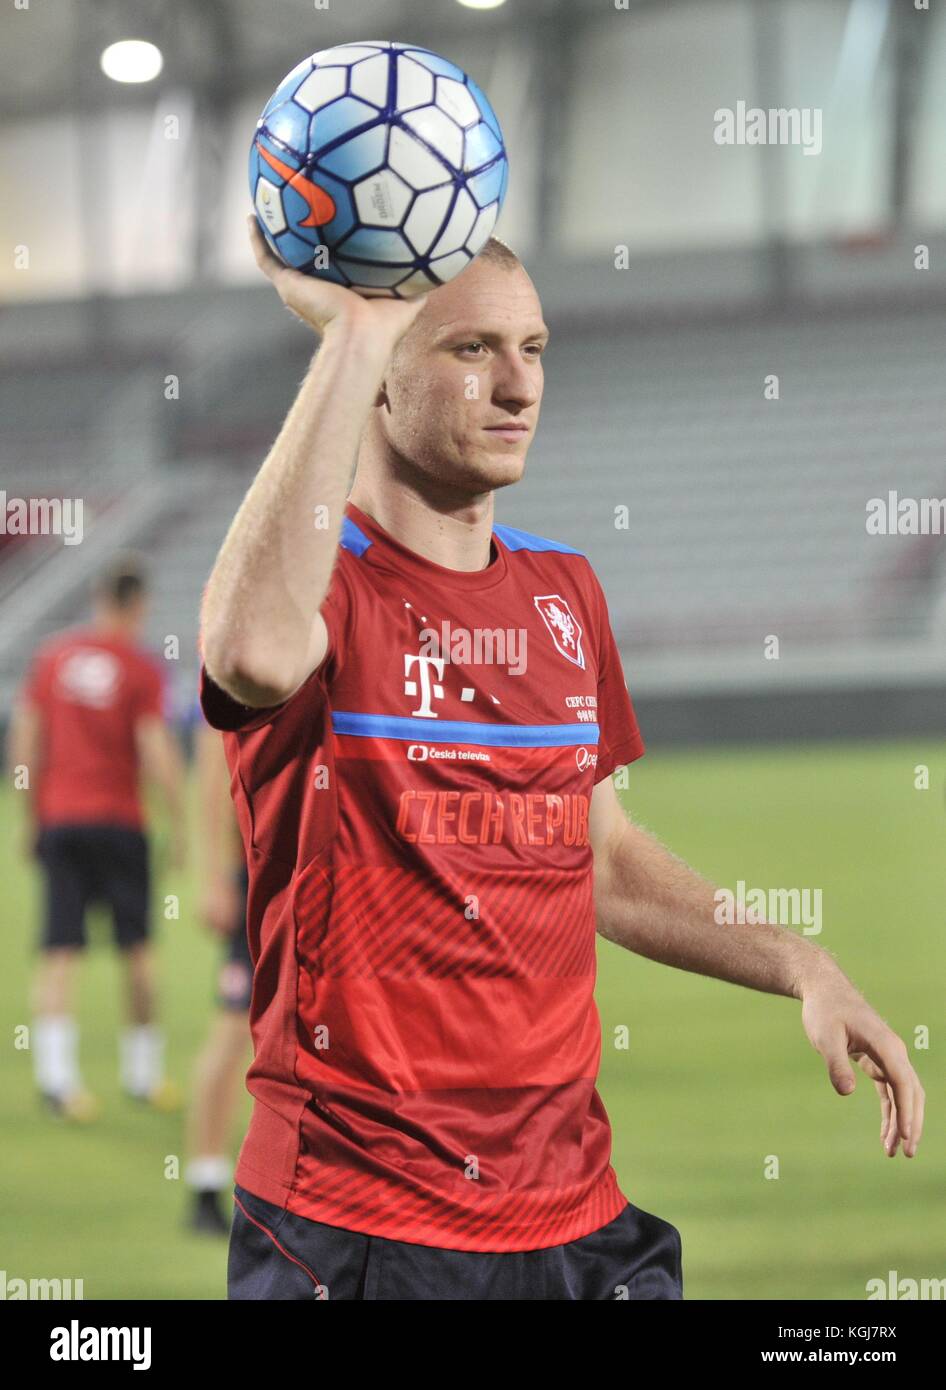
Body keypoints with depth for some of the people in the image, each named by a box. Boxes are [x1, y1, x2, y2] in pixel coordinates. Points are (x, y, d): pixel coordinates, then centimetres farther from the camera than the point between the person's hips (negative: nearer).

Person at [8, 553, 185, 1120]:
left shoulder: (52, 656, 5)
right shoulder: (142, 669, -7)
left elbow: (25, 740, 7)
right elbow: (157, 754, -11)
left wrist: (33, 816, 14)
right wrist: (179, 825, -3)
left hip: (57, 818, 3)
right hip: (117, 819, -3)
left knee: (60, 952, 0)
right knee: (138, 949, 9)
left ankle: (57, 1072, -13)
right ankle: (144, 1070, 15)